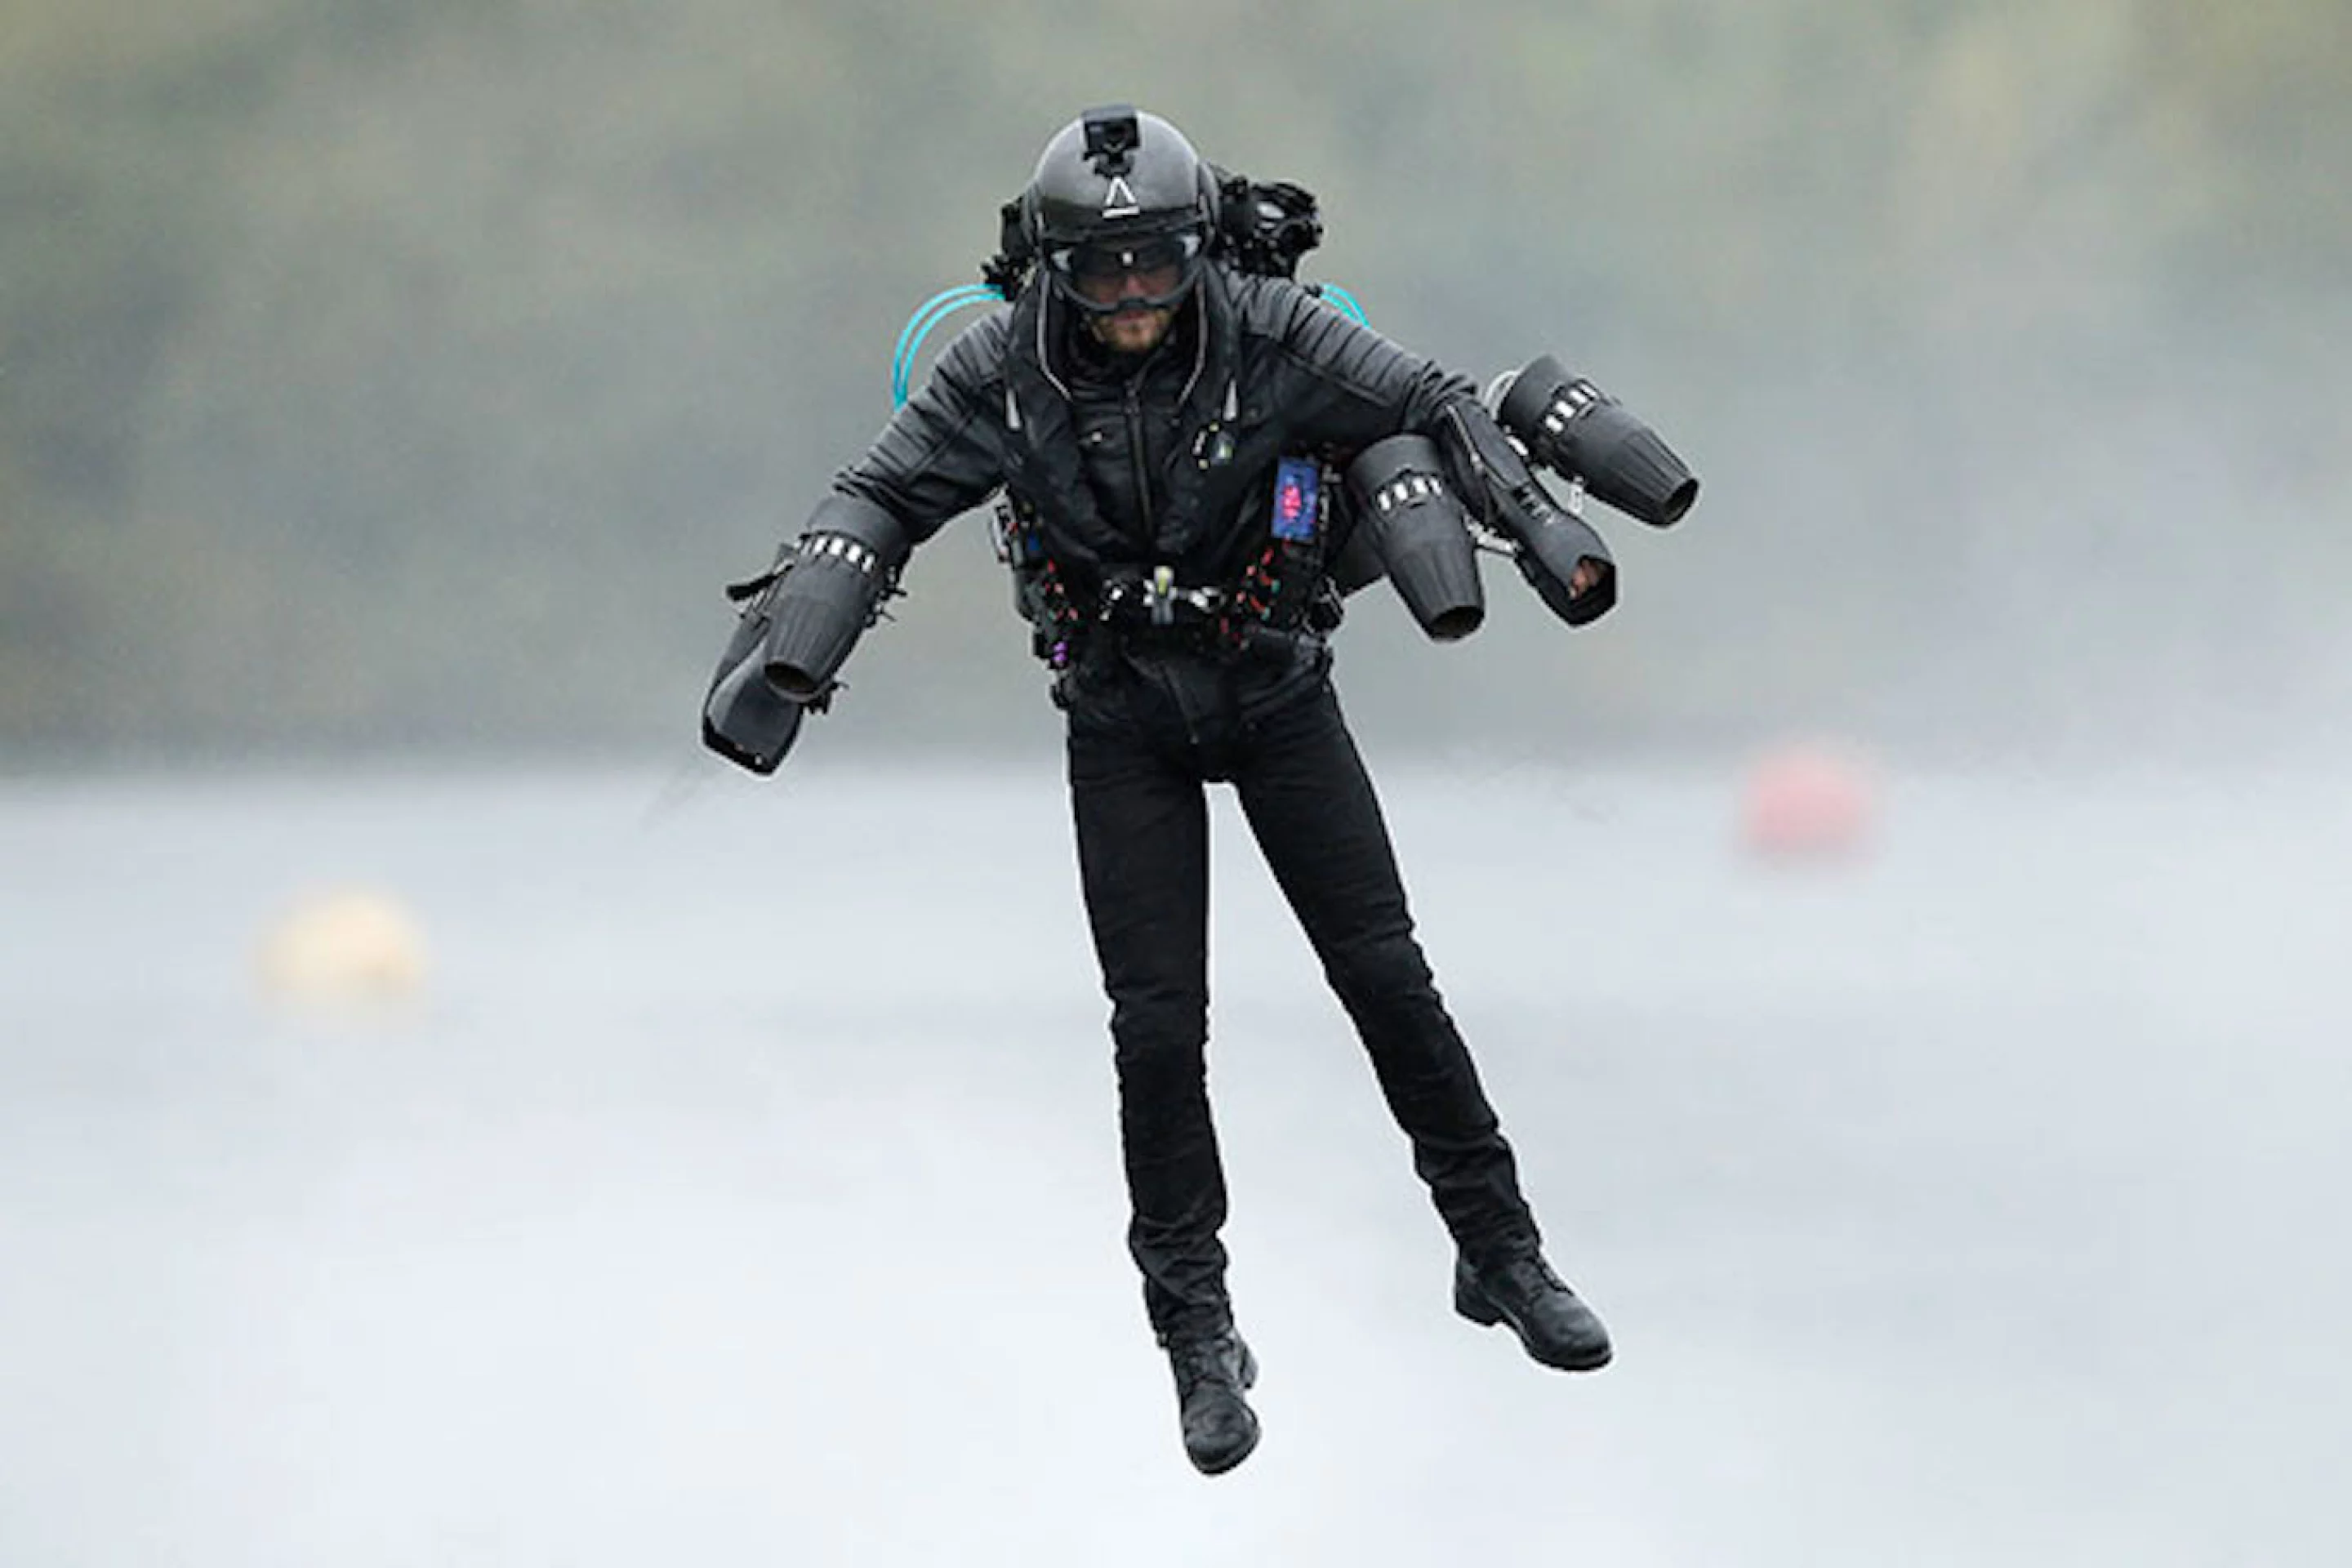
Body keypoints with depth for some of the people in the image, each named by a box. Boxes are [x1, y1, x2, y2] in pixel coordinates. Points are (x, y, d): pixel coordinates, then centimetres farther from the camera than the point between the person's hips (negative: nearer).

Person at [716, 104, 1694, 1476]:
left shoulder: (1270, 336, -18)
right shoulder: (1002, 373, -16)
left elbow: (1434, 410, -9)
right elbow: (882, 502, -12)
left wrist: (1545, 532, -19)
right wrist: (797, 650, -25)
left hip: (1275, 695, 0)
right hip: (1123, 724, 0)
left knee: (1384, 974, -1)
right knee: (1159, 1024, -4)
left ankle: (1501, 1253, 15)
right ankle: (1198, 1336, 7)